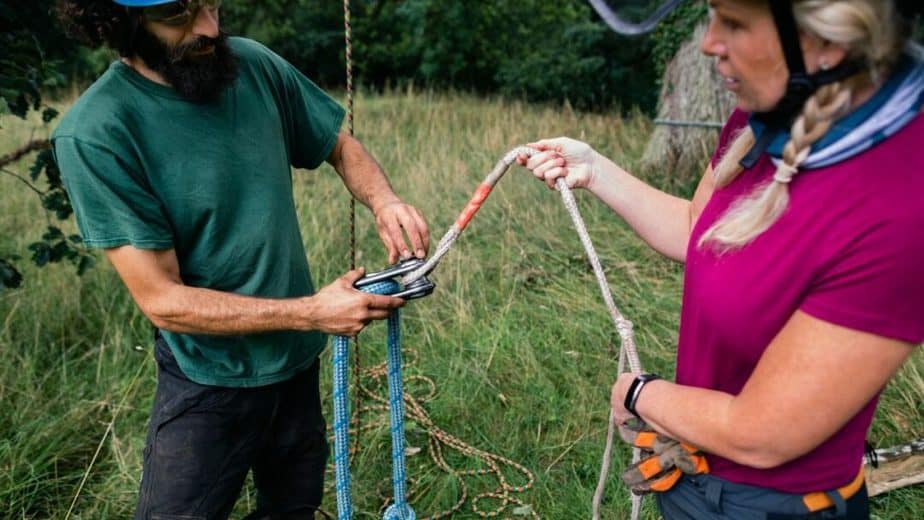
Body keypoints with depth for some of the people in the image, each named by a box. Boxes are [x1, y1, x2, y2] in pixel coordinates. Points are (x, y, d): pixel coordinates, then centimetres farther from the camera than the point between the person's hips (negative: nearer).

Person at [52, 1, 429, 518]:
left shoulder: (255, 64, -8)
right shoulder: (95, 134, -22)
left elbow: (342, 146, 6)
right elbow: (163, 300, -21)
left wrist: (383, 201, -15)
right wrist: (312, 313, -24)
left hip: (299, 363, 5)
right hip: (209, 385, -5)